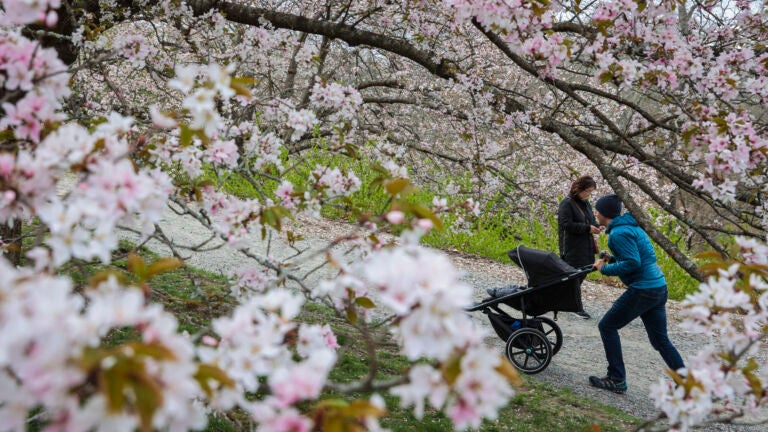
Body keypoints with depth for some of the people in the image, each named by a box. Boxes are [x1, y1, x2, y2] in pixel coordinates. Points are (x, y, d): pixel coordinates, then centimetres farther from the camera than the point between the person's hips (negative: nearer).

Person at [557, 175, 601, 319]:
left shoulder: (586, 203, 12)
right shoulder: (567, 203, -13)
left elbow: (591, 220, 22)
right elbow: (566, 225, -20)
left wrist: (595, 226, -2)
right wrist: (588, 228, -22)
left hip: (586, 247, 8)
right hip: (572, 249, -8)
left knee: (582, 274, 12)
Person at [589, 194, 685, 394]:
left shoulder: (618, 233, -14)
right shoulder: (630, 226, 16)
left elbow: (632, 263, -21)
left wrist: (605, 269, -10)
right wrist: (612, 259, 13)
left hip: (642, 290, -10)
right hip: (659, 287, 10)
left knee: (607, 326, 3)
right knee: (660, 339, 15)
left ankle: (616, 380, 6)